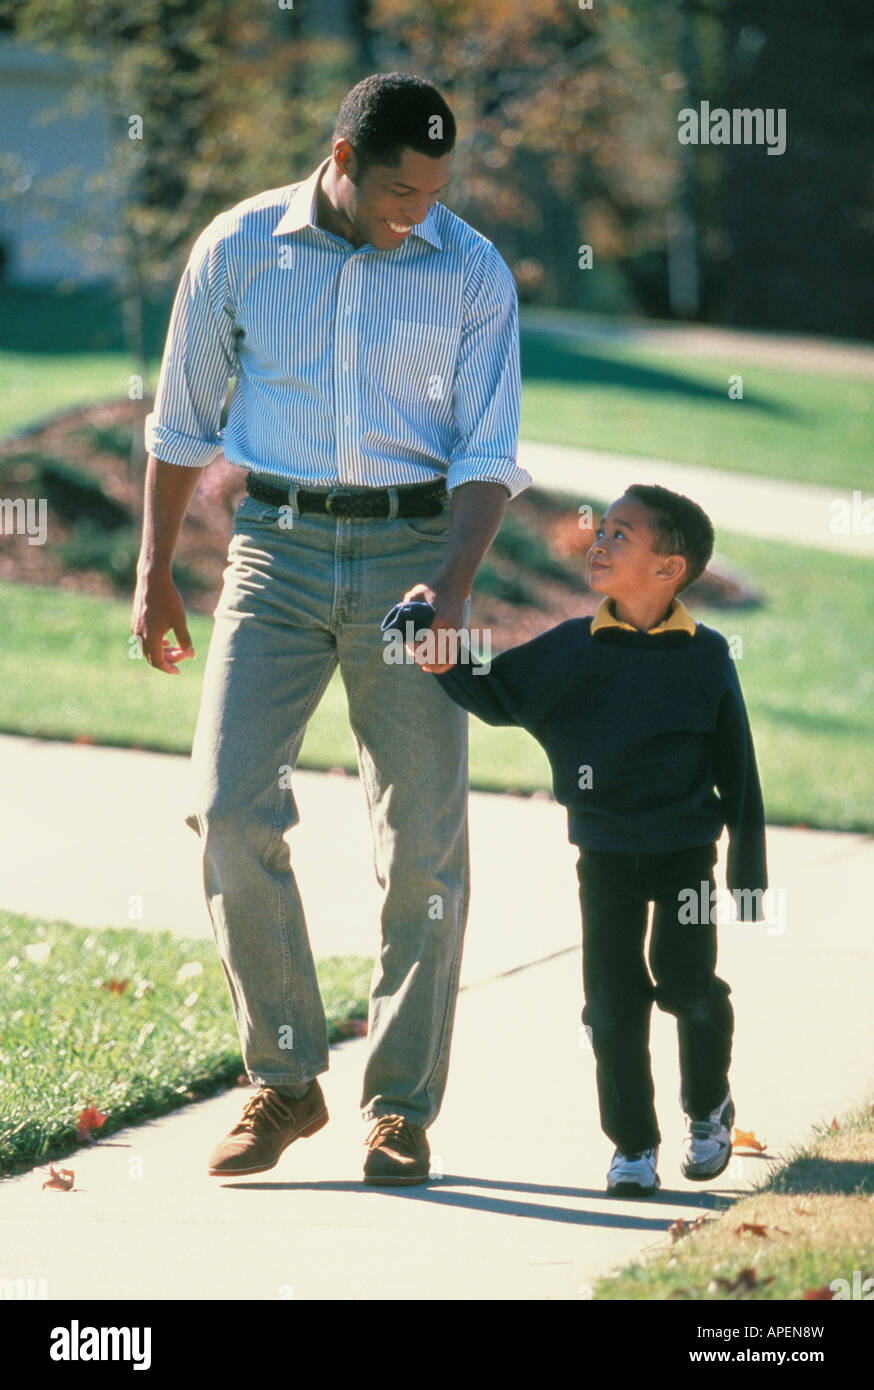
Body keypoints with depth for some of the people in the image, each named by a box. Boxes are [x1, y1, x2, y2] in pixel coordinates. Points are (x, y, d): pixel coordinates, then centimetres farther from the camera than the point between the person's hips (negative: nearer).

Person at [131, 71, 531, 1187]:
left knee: (423, 839, -3)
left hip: (411, 549, 0)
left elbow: (488, 454, -2)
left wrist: (451, 590, -17)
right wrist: (153, 574, 12)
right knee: (232, 810, -13)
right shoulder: (237, 252, 1)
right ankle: (284, 1083, 0)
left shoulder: (472, 274, 0)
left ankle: (401, 1108, 7)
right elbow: (182, 421, 11)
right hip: (276, 550, 0)